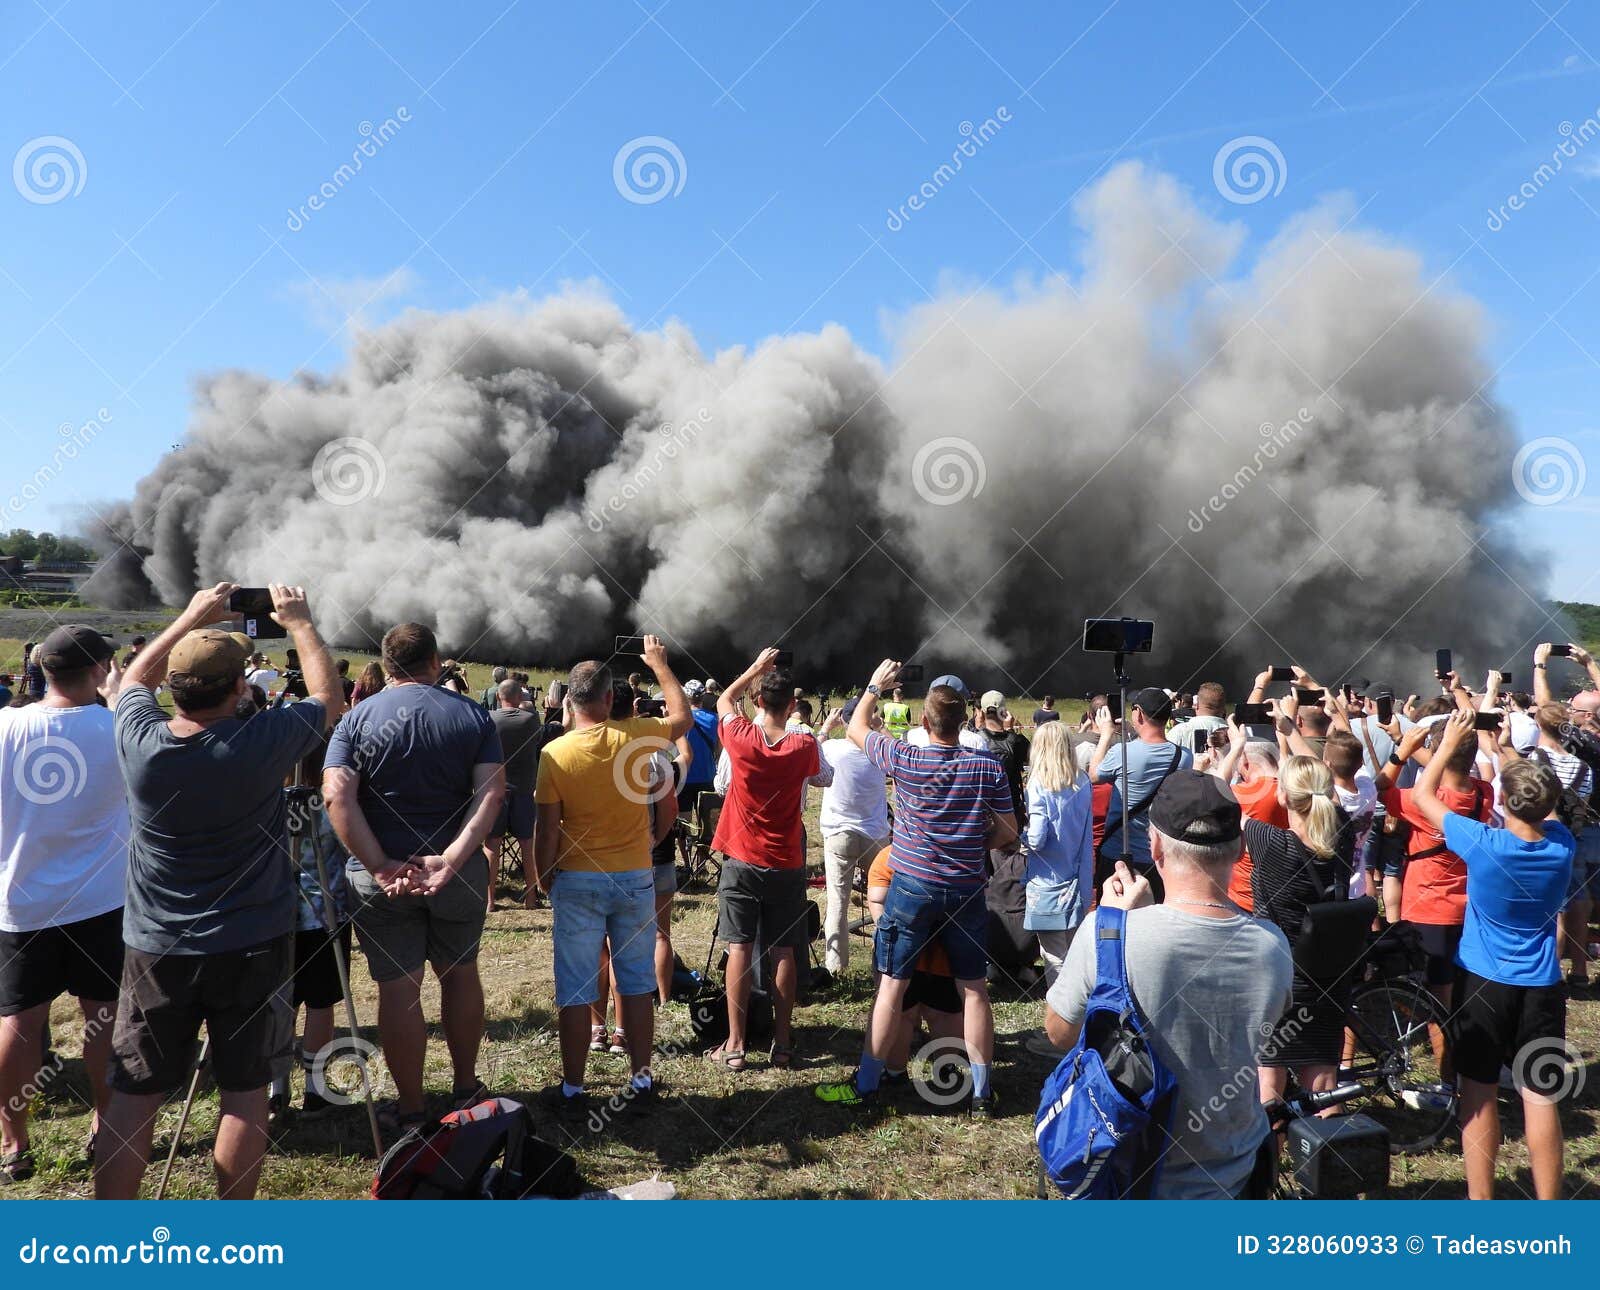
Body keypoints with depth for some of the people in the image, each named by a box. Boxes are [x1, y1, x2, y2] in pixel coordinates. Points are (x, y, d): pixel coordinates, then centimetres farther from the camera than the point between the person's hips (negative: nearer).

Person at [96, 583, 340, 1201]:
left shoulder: (139, 741, -11)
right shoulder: (260, 744, -18)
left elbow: (135, 678, 13)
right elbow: (328, 695, 1)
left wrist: (191, 618, 19)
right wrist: (299, 622, 11)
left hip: (156, 949, 3)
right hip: (252, 946, -2)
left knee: (133, 1095, 12)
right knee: (245, 1090, 10)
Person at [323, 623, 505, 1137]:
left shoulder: (357, 717, -2)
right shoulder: (472, 715, -1)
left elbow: (336, 795, -15)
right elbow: (492, 792, -13)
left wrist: (381, 867, -17)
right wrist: (451, 858, -19)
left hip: (382, 876, -1)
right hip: (459, 872, 2)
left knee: (397, 988, 8)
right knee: (460, 974, 18)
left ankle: (409, 1109, 19)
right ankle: (466, 1088, 32)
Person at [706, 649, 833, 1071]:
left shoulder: (741, 738, -10)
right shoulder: (804, 746, -9)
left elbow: (725, 699, 12)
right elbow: (826, 778, 13)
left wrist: (756, 667, 20)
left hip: (741, 862, 0)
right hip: (785, 865, 1)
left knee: (740, 949, 4)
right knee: (783, 952, 7)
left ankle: (735, 1045, 8)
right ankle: (782, 1044, 14)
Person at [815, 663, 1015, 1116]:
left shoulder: (904, 760, -10)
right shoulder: (989, 767, -6)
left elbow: (856, 728, 7)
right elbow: (1007, 833, 1)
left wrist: (875, 686, 18)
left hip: (912, 887, -2)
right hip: (968, 889, 2)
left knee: (892, 984, 5)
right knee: (974, 988, 10)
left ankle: (866, 1084, 13)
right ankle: (982, 1092, 19)